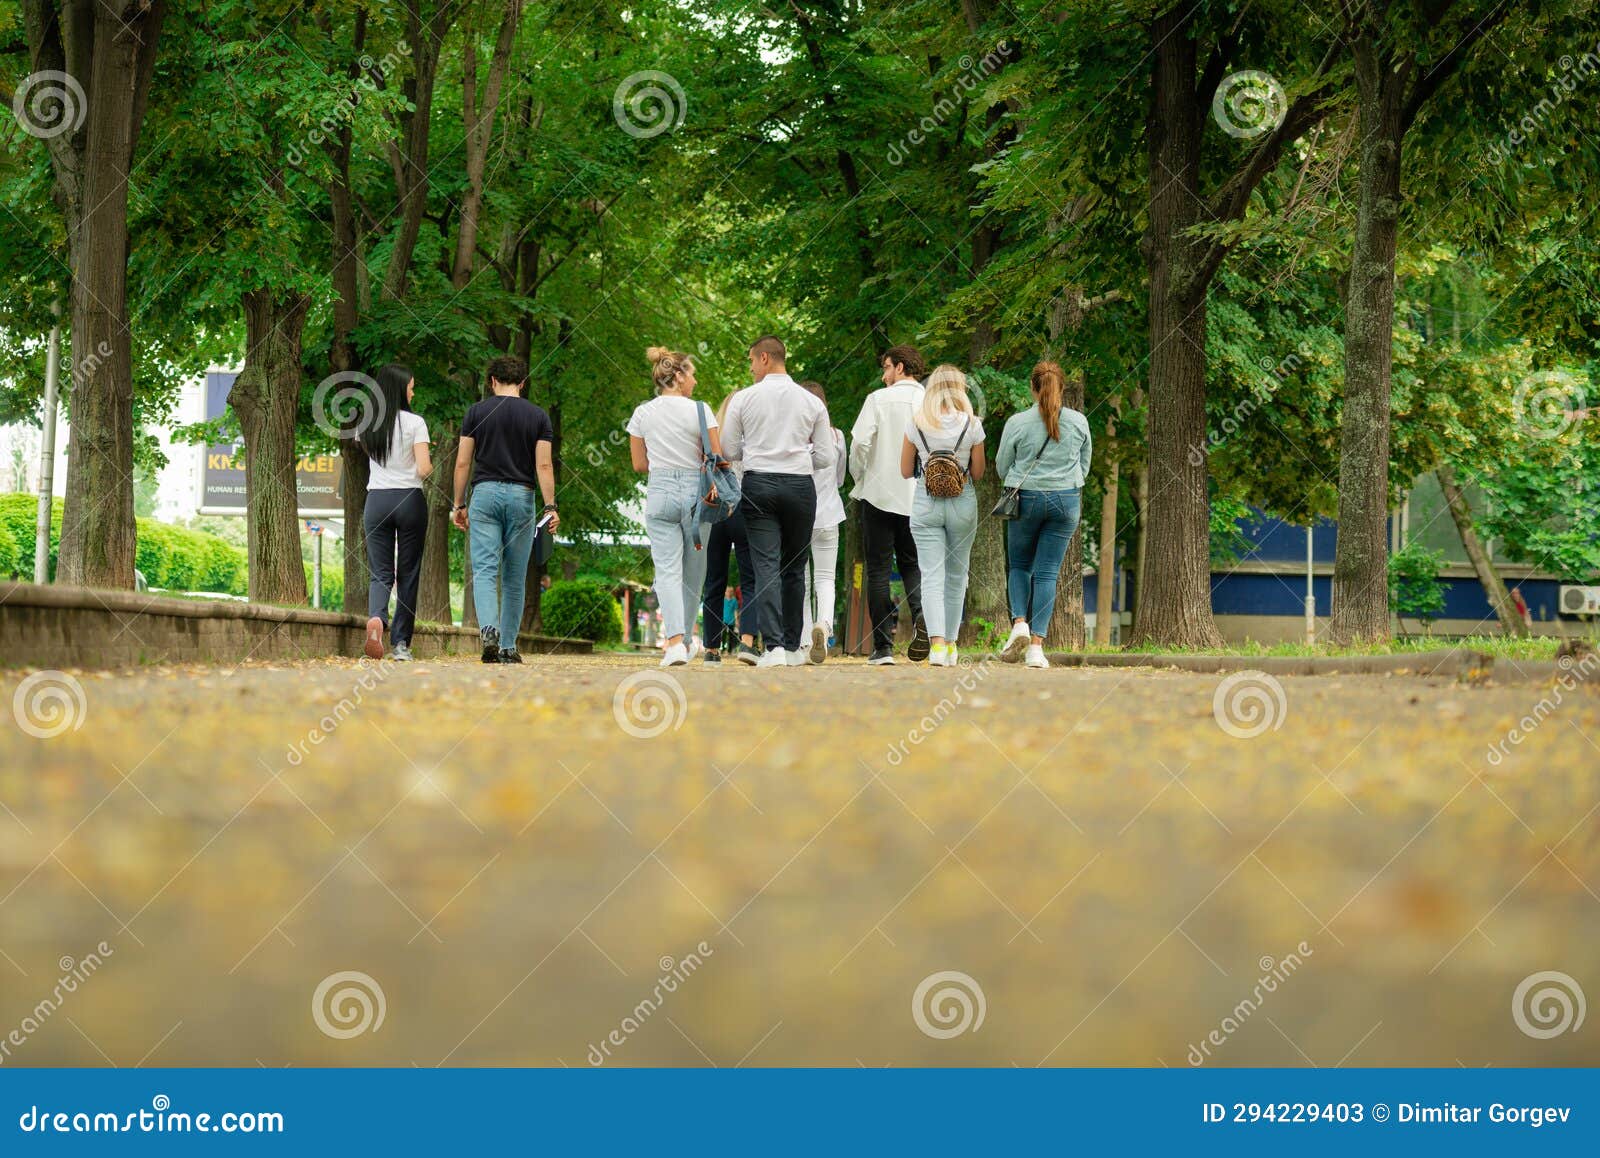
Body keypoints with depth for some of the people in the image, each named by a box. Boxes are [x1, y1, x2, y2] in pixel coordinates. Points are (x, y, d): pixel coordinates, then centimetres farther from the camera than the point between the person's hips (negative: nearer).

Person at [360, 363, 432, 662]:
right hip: (410, 500, -3)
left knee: (381, 573, 3)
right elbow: (423, 469, -12)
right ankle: (400, 643, 5)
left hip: (376, 500, 3)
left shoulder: (367, 425, 5)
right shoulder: (414, 423, -8)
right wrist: (430, 466, 8)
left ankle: (376, 618, -28)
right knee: (408, 575, 7)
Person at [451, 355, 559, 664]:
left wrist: (459, 504, 8)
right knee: (515, 578, 9)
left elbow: (463, 462, 1)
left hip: (485, 493, -1)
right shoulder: (538, 416, 3)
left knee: (484, 570, -6)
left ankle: (489, 629, -30)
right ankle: (508, 646, 12)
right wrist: (550, 507, -6)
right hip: (521, 497, 1)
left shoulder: (477, 412, 2)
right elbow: (544, 466, -5)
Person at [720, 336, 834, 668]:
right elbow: (825, 458, 5)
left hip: (759, 484, -2)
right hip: (800, 485, 2)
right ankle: (792, 647, 15)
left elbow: (729, 451, 4)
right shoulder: (812, 403, 4)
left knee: (766, 566, -6)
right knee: (794, 568, 12)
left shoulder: (743, 399, -1)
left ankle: (774, 646, -19)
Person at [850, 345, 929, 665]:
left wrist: (859, 479, 3)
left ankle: (883, 647, -1)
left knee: (878, 570, 3)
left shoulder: (879, 399, -5)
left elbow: (860, 442, -12)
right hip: (920, 498, 3)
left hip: (880, 494, -3)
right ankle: (921, 613, -15)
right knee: (912, 564, 15)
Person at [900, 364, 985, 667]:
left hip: (925, 503, -1)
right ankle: (950, 643, 21)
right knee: (956, 576, 14)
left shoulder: (916, 424, -4)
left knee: (932, 576, -5)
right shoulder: (972, 425, -6)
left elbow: (906, 471, 3)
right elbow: (978, 472, 2)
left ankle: (936, 642, -22)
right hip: (963, 503, 1)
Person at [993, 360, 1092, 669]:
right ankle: (1037, 645, -4)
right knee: (1047, 572, 4)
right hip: (1067, 500, 2)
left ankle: (1019, 622, -6)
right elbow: (1084, 467, 11)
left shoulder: (1017, 423, -8)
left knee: (1019, 565, 17)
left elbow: (1002, 468, 3)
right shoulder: (1079, 422, -1)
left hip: (1026, 499, -1)